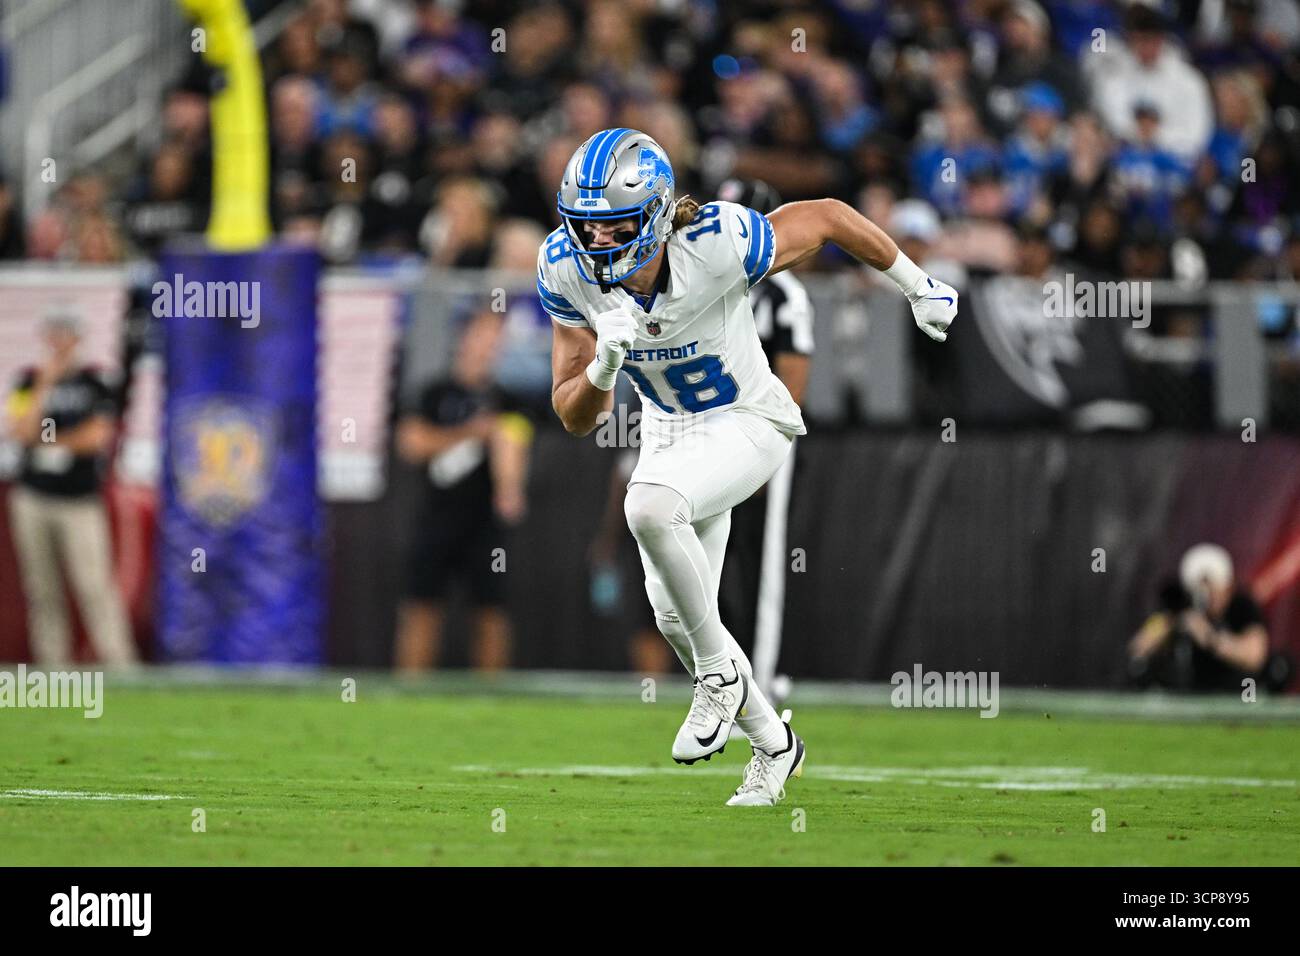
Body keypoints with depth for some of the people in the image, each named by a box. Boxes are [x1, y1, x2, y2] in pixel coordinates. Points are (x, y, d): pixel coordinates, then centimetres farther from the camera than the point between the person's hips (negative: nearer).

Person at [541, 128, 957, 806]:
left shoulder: (717, 246, -33)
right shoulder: (567, 269, -19)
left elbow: (826, 218, -14)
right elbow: (575, 419, -12)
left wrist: (918, 287, -1)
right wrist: (601, 369, -36)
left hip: (747, 422, -6)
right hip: (668, 432, 6)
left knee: (650, 505, -34)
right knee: (676, 619, 9)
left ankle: (719, 673, -14)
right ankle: (772, 744, 35)